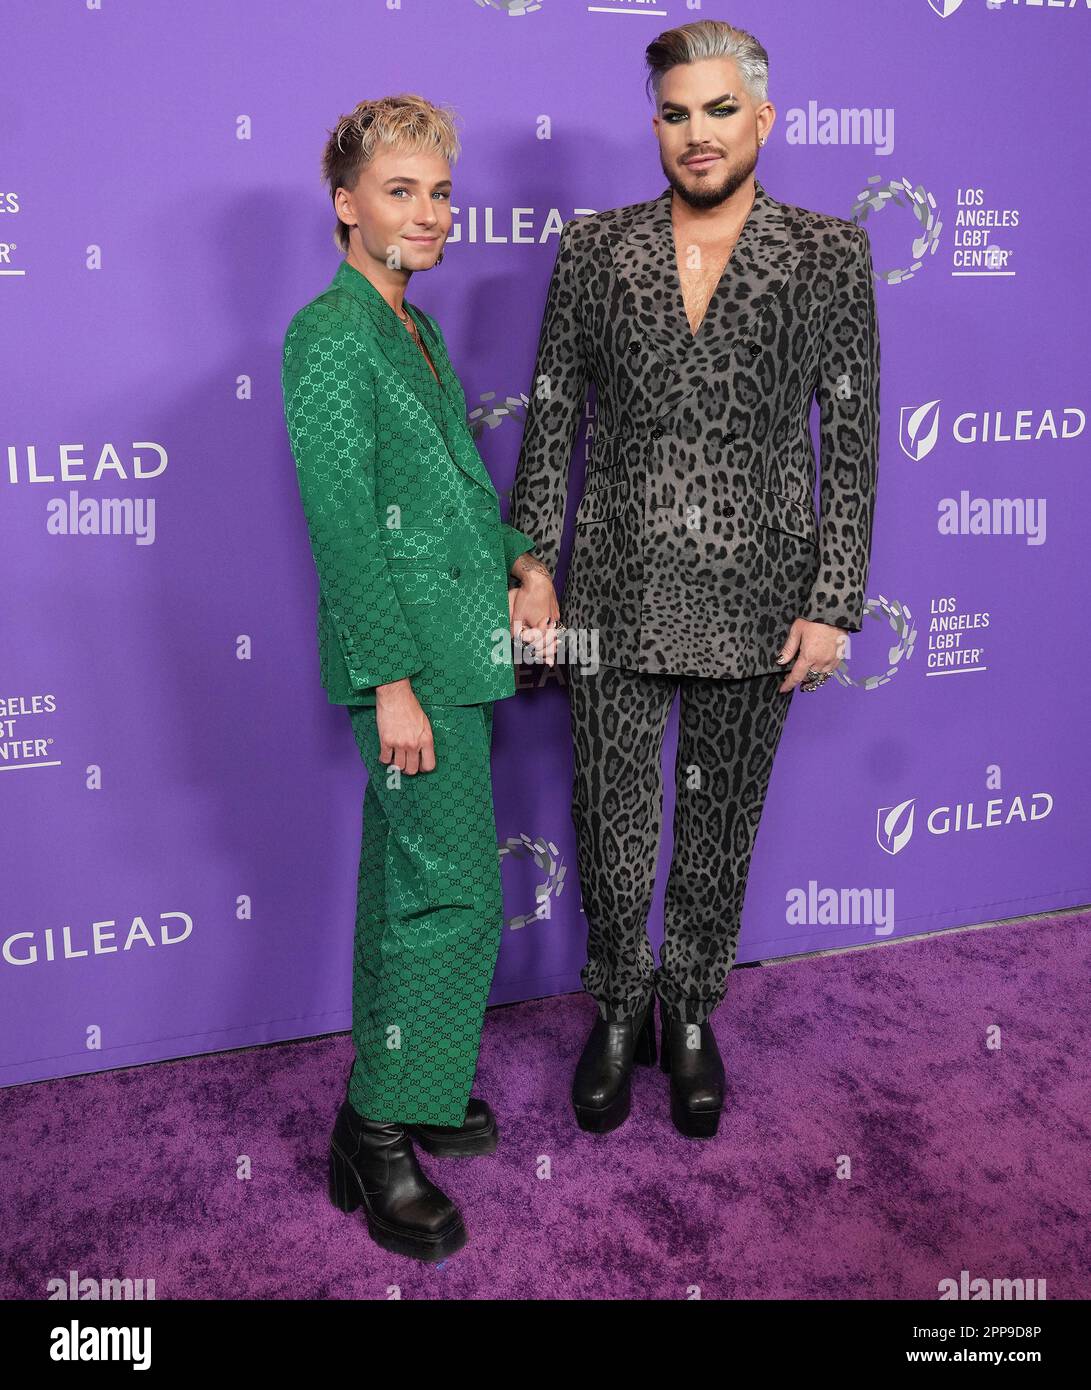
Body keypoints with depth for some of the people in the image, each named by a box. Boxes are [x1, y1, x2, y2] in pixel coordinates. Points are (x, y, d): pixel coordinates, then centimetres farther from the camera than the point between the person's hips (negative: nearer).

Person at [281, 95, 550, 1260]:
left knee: (411, 883, 16)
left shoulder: (412, 331, 18)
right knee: (453, 890, -6)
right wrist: (392, 681, -20)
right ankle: (377, 1137, 10)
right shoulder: (331, 335, -11)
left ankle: (404, 1089, 30)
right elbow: (342, 524, -17)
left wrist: (521, 557, 8)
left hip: (459, 648, 9)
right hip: (410, 656, -9)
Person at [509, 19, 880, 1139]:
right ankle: (619, 1012, 33)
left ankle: (691, 1016, 36)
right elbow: (550, 421, 5)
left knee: (721, 830, 13)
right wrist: (532, 571, -2)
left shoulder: (827, 255, 1)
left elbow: (849, 440, -1)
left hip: (754, 603, 0)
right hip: (617, 597, 1)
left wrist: (833, 604, -6)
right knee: (612, 832, 8)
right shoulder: (593, 250, 4)